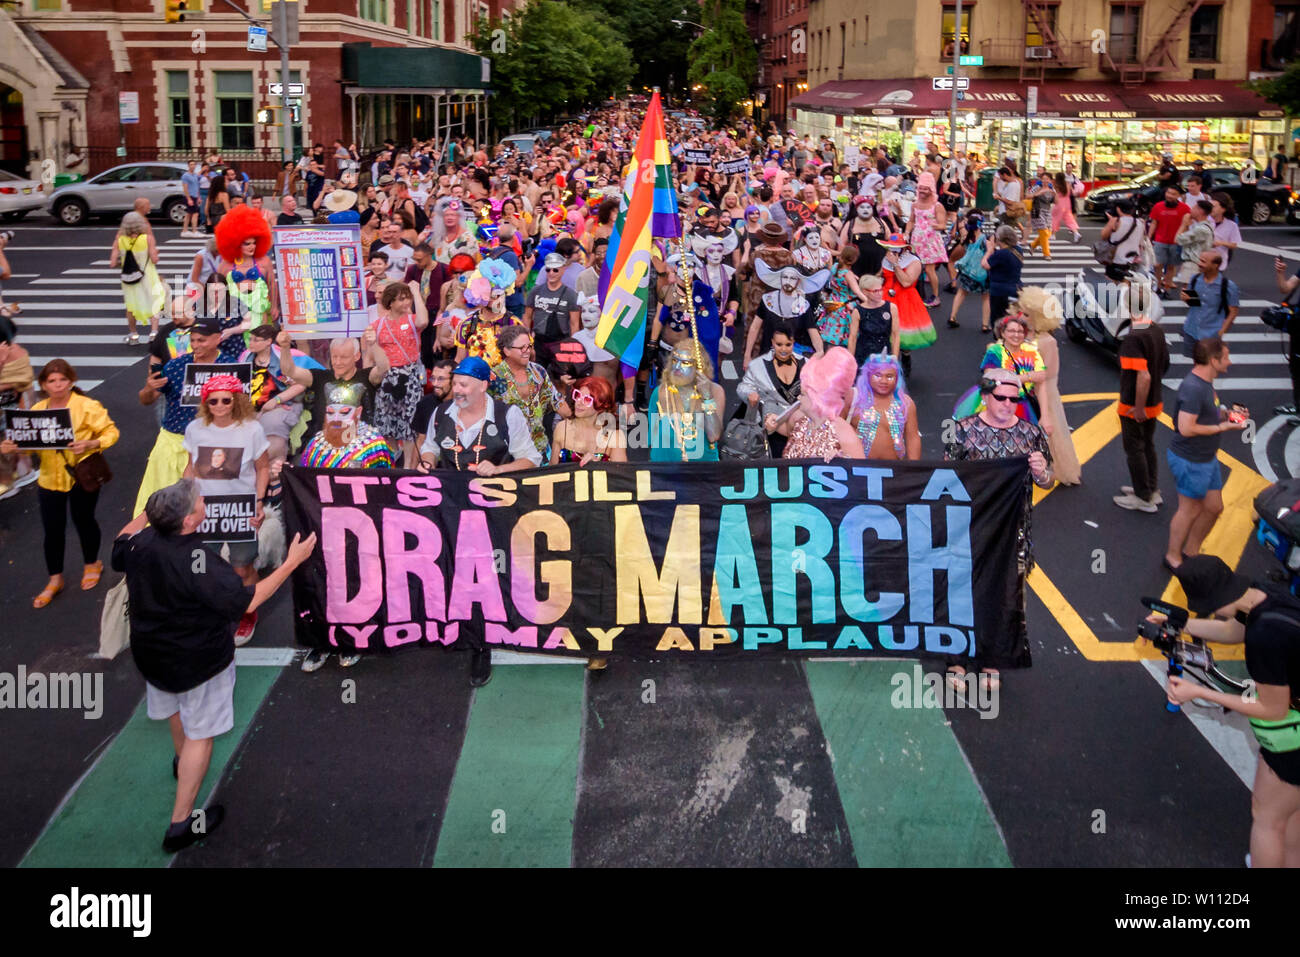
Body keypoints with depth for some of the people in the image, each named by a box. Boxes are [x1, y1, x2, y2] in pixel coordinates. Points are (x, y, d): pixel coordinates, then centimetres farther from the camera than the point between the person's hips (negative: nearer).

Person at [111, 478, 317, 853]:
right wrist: (291, 562, -27)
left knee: (175, 704, 35)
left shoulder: (140, 543, -17)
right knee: (200, 734, 10)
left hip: (152, 651, 7)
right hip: (199, 661, -7)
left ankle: (181, 761, 65)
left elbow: (119, 548, 8)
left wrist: (148, 512, 13)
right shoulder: (201, 565, -36)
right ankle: (181, 825, 16)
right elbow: (246, 601, -29)